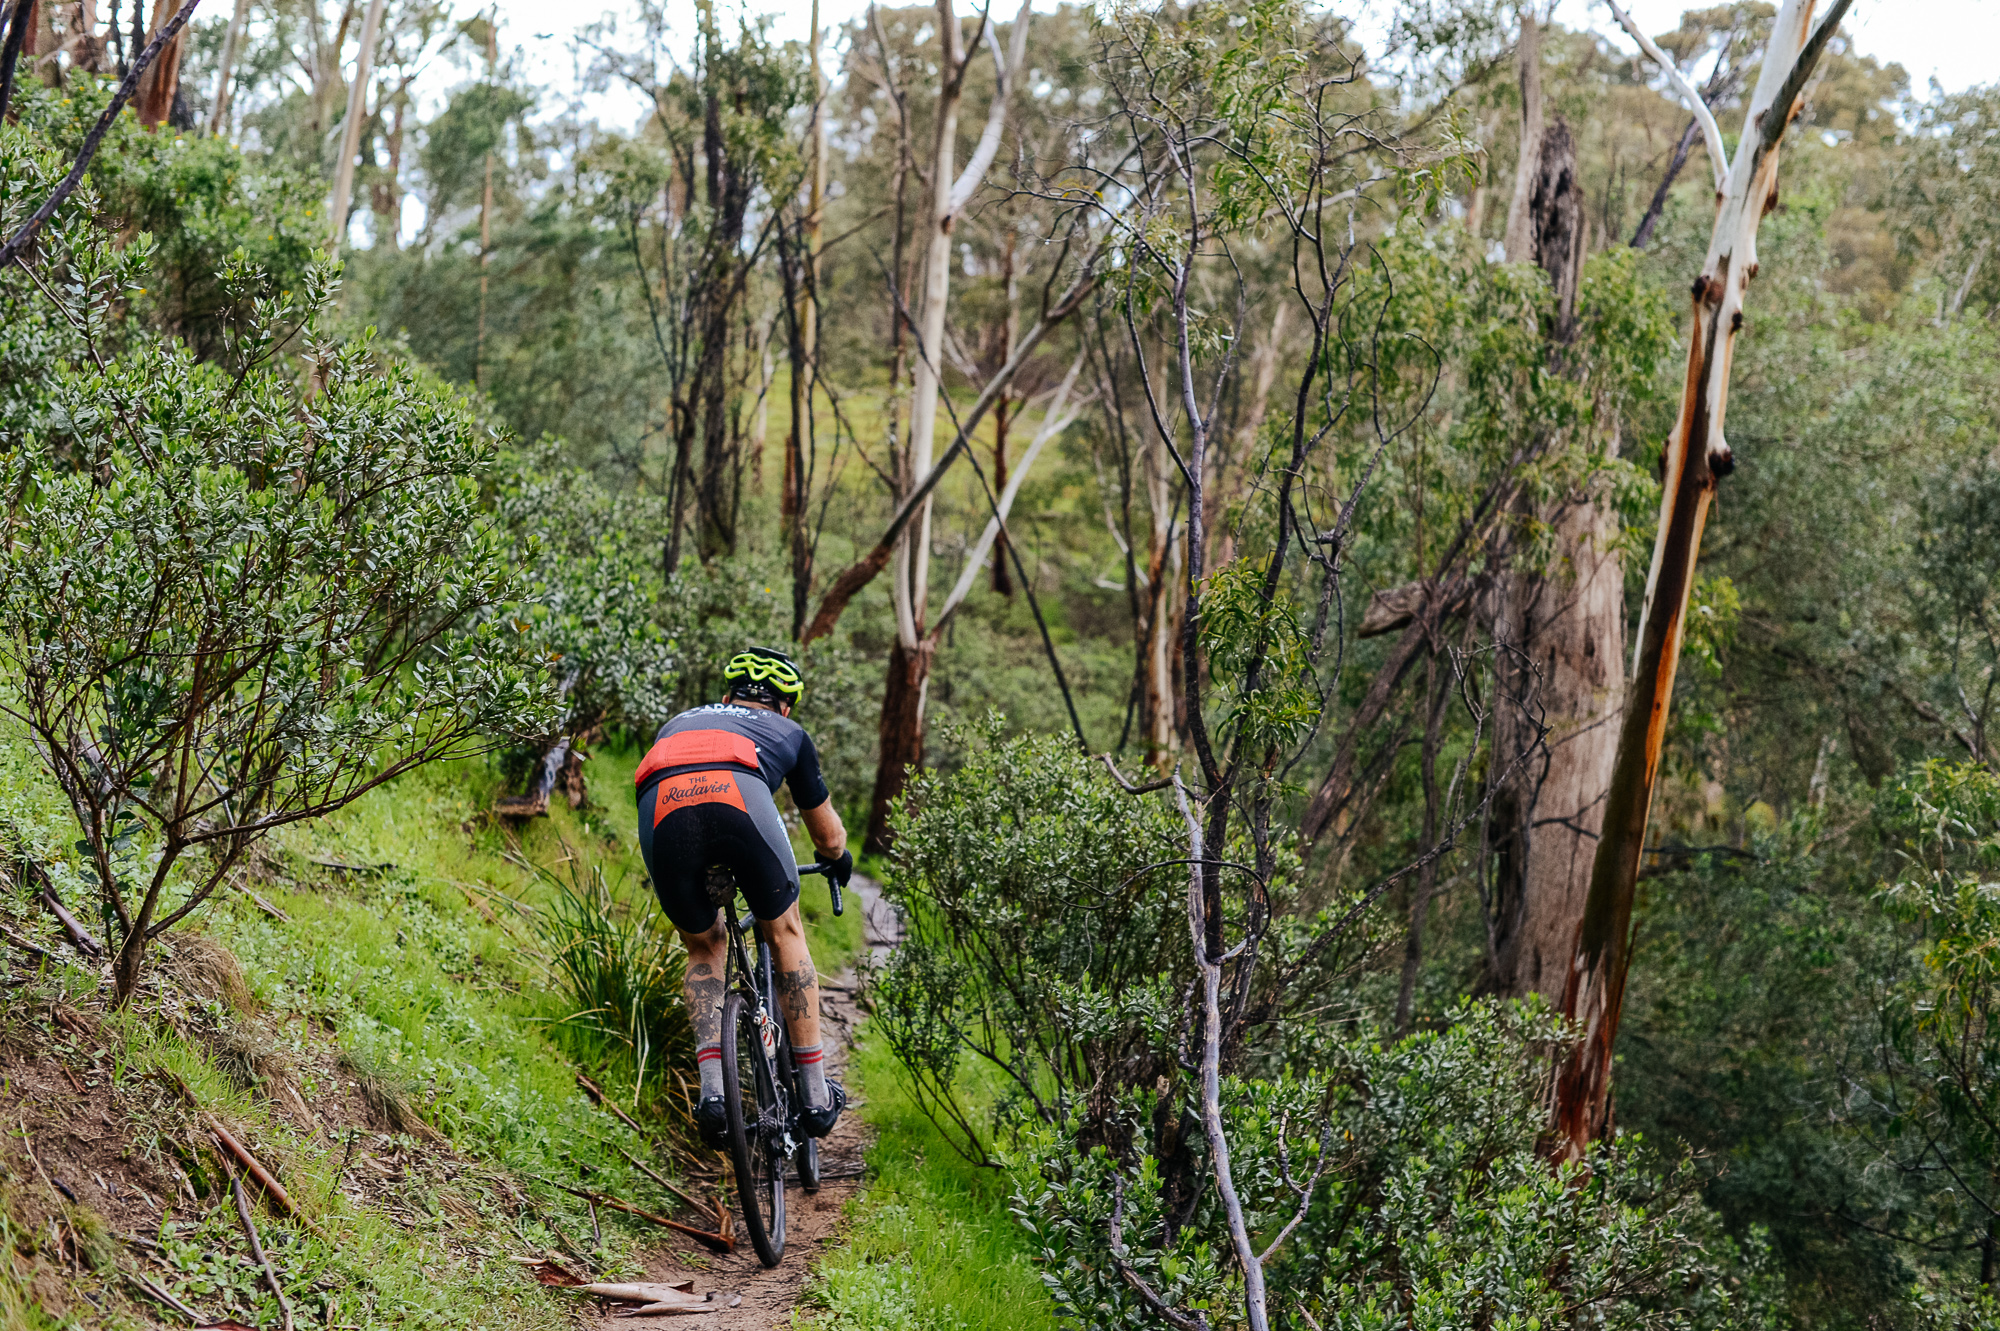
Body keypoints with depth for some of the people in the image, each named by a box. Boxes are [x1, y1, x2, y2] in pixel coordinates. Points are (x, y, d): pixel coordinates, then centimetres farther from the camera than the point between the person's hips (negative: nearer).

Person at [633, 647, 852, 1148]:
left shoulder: (678, 723, 44)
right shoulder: (787, 731, 38)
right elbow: (828, 835, 48)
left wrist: (702, 877, 69)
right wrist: (838, 860, 72)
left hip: (660, 806, 2)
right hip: (739, 796, -2)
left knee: (705, 948, 25)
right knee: (785, 933, 22)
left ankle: (712, 1089, 8)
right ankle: (816, 1094, 23)